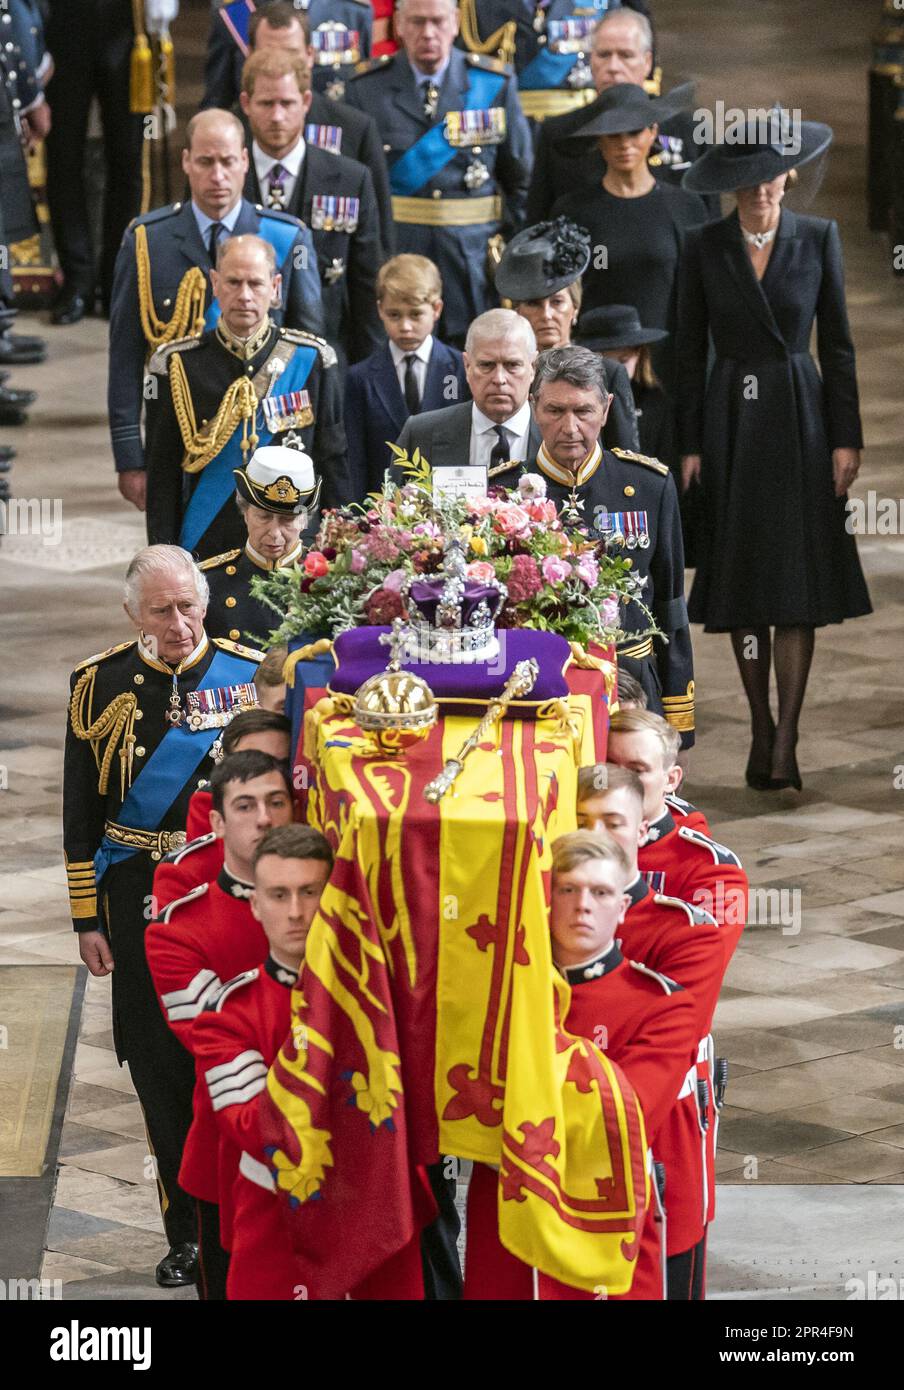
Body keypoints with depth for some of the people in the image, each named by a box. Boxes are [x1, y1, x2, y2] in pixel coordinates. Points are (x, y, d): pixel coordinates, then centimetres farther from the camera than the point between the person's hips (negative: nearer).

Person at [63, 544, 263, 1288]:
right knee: (160, 1070, 5)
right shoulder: (99, 683, 0)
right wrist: (87, 919, 1)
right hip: (143, 902, 1)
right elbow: (81, 813, 5)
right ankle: (187, 1233, 16)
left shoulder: (252, 673, -2)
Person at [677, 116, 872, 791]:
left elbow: (837, 343, 2)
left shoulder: (818, 239, -1)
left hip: (799, 417, -1)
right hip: (731, 421, 1)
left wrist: (846, 438, -2)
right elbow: (690, 350, 4)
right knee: (743, 582, 4)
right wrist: (690, 446, -1)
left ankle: (785, 742, -8)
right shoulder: (704, 248, 0)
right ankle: (762, 729, 16)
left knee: (796, 580, -7)